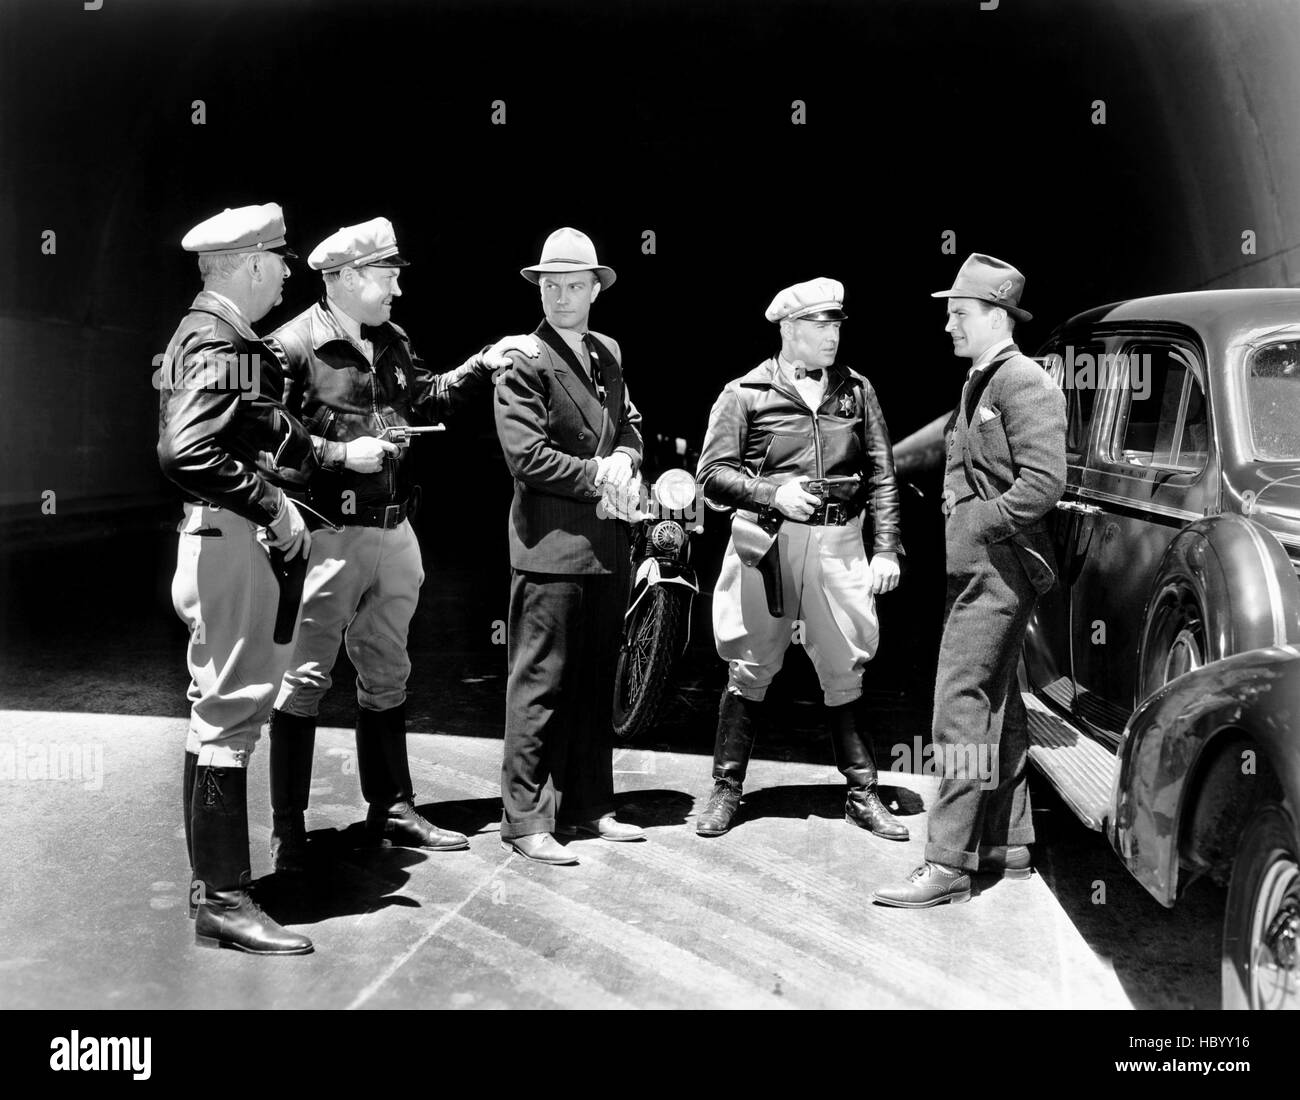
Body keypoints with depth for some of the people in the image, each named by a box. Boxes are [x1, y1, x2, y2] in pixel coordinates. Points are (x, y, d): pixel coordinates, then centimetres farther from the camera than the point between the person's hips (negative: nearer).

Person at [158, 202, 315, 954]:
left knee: (224, 711, 16)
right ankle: (224, 899, 0)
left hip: (245, 538, 11)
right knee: (230, 713, -7)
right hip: (232, 540, -11)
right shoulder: (219, 344, -14)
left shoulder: (218, 336, 18)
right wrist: (273, 506, -22)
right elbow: (186, 453, -27)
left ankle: (215, 877, 27)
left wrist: (329, 454, 12)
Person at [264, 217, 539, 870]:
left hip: (394, 534, 8)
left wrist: (483, 366, 9)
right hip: (330, 537, -8)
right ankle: (287, 828, 9)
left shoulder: (392, 343, 14)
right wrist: (341, 454, -20)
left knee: (386, 678, 15)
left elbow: (428, 400, 20)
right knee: (305, 680, -1)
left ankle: (391, 811, 27)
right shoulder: (293, 347, -10)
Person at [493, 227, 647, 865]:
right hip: (552, 546, -7)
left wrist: (624, 463, 1)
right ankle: (524, 819, 5)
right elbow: (526, 455, -15)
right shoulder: (524, 362, -7)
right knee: (540, 684, -4)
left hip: (608, 547, 7)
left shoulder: (609, 354, 15)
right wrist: (598, 476, -11)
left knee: (595, 684, 13)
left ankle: (589, 806, 23)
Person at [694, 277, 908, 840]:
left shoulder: (857, 391, 11)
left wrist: (886, 549, 1)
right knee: (749, 670, 4)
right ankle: (726, 790, 17)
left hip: (837, 543, 2)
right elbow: (713, 475, -1)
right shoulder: (745, 393, 3)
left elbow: (882, 478, 9)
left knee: (844, 671, 6)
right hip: (765, 541, -2)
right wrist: (773, 492, -15)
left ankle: (862, 793, 17)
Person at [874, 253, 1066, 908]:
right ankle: (1008, 846, 25)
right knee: (996, 704, 15)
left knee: (962, 706, -11)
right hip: (975, 566, 10)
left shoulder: (1023, 382, -13)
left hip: (998, 566, -10)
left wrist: (975, 524, -17)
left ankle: (947, 865, -8)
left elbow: (1044, 484, -22)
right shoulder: (975, 386, 17)